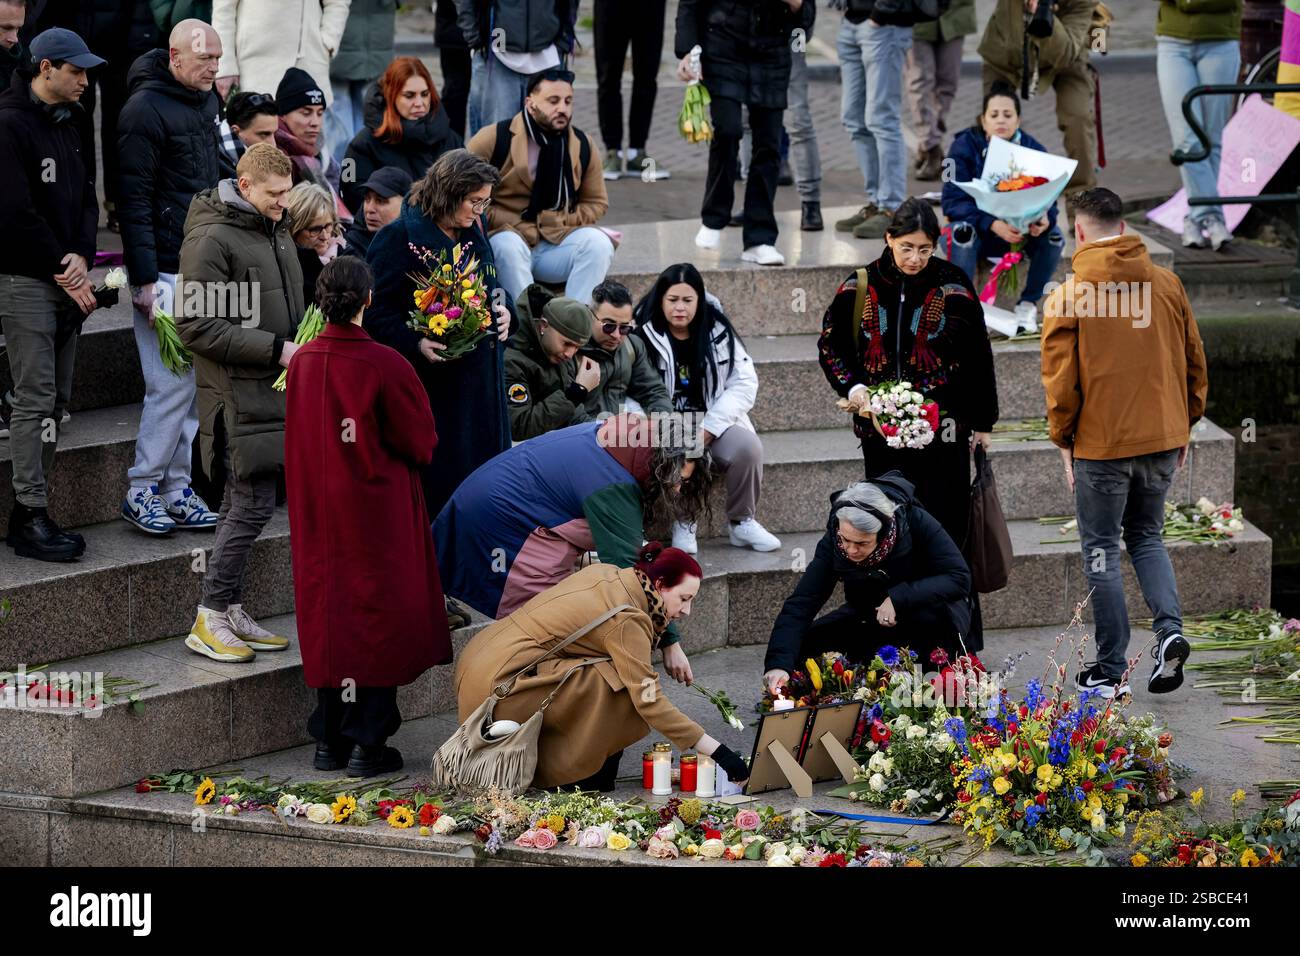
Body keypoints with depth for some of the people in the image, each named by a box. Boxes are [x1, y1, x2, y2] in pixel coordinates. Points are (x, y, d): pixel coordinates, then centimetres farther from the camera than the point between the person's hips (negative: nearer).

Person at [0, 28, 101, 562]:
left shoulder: (65, 126, 15)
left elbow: (85, 199, 16)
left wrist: (82, 257, -3)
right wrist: (63, 274, -14)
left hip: (65, 281, 9)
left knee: (56, 399, 9)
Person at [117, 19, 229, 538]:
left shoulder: (207, 102, 12)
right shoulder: (146, 109, -12)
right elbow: (134, 200, -14)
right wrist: (145, 280, -17)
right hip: (167, 271, -8)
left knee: (195, 382, 7)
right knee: (172, 383, -8)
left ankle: (177, 485, 14)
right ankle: (141, 491, 3)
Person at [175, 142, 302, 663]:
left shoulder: (275, 229, 14)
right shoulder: (211, 240, -15)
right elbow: (195, 326, -18)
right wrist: (276, 348, -19)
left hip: (274, 387, 9)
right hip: (240, 393, -9)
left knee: (244, 503, 12)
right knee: (254, 502, -10)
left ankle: (230, 610, 17)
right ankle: (210, 619, -3)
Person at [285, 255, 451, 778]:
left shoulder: (302, 361, -2)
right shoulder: (385, 366, -18)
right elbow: (421, 442, -9)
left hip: (317, 511, 5)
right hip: (376, 509, -5)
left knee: (327, 616, 13)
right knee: (376, 616, 3)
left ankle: (328, 739, 17)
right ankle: (367, 742, 2)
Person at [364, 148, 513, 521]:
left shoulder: (474, 235, 11)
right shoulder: (399, 238, -12)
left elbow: (493, 287, 26)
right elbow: (376, 311, -14)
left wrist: (503, 310, 3)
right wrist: (416, 343, -28)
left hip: (480, 377, 7)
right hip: (429, 382, -7)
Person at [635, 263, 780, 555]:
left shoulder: (718, 331, 3)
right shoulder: (646, 336, -4)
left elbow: (744, 382, -1)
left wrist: (708, 429, -14)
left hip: (714, 421, 2)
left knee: (747, 447, -27)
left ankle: (742, 523, -7)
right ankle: (683, 524, -13)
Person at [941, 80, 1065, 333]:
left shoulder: (1034, 150, -6)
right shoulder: (965, 146, -13)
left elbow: (1047, 199, -12)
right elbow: (952, 201, -23)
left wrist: (1044, 219, -39)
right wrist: (993, 225, -40)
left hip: (1020, 232, 2)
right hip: (977, 230, -2)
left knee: (1053, 236, -26)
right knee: (962, 231, -36)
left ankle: (1028, 305, -10)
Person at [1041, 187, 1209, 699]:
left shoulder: (1067, 297, -10)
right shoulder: (1167, 285, 2)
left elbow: (1060, 382, -8)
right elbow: (1194, 365, 7)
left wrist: (1064, 442, 5)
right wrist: (1183, 428, 18)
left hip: (1101, 444, -4)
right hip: (1162, 438, 4)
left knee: (1101, 550, 8)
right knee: (1146, 537, 21)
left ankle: (1111, 670, 8)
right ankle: (1169, 628, -3)